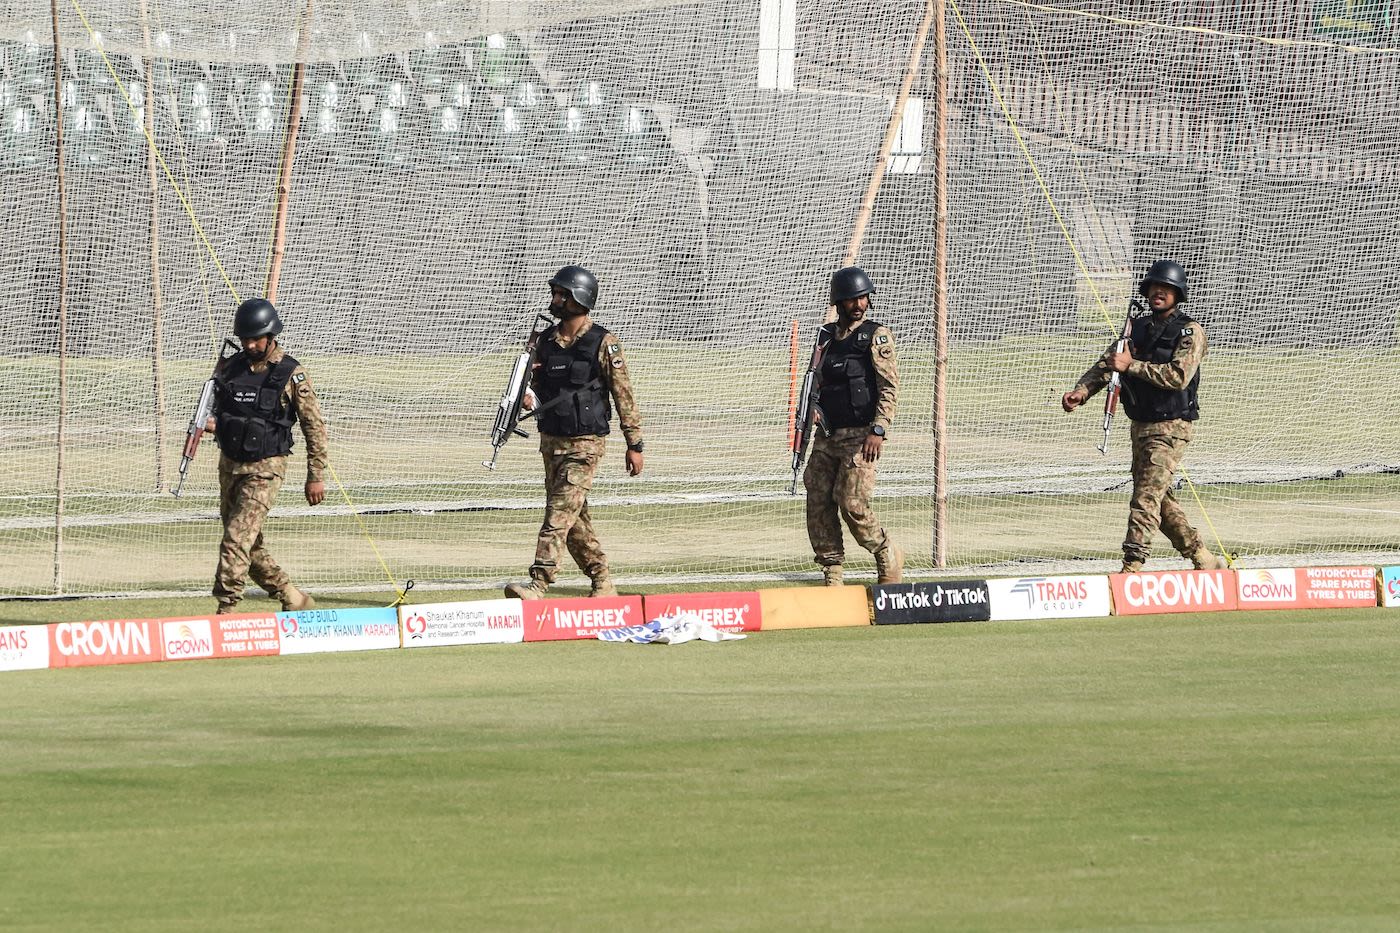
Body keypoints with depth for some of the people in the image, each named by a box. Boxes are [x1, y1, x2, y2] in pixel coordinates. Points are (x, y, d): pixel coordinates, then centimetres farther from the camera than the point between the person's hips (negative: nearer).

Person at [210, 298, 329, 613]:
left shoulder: (291, 374, -8)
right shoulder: (230, 368, 6)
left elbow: (314, 426, -4)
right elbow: (218, 411, 17)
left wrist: (316, 476, -6)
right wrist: (210, 424, -9)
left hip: (265, 468, -6)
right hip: (230, 465, 6)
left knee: (236, 540, -17)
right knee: (250, 546, 11)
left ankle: (226, 611, -16)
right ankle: (294, 600, 26)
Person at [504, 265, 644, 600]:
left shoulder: (603, 343, -9)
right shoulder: (547, 340, 9)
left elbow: (624, 396, -6)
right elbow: (539, 385, 16)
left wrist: (635, 444, -6)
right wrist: (530, 395, -10)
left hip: (585, 443, -7)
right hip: (551, 440, 7)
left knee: (560, 513, -15)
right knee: (575, 518, 10)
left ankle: (538, 584, -23)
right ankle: (603, 584, 20)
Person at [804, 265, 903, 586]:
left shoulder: (876, 335, -4)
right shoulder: (827, 336, 14)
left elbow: (890, 386, -10)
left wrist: (878, 430, -19)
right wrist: (815, 408, 3)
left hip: (860, 436, -6)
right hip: (827, 436, 6)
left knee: (852, 503, -13)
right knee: (818, 502, -1)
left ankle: (888, 556, 9)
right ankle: (832, 574, 7)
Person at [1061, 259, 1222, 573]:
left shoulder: (1190, 332, -7)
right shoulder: (1138, 327, 13)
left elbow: (1179, 376, -21)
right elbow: (1107, 364, 6)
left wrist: (1132, 365, -22)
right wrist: (1081, 391, -12)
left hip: (1171, 426, -8)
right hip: (1140, 426, 8)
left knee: (1147, 495, -17)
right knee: (1160, 499, 12)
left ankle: (1132, 566, -23)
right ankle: (1203, 560, 22)